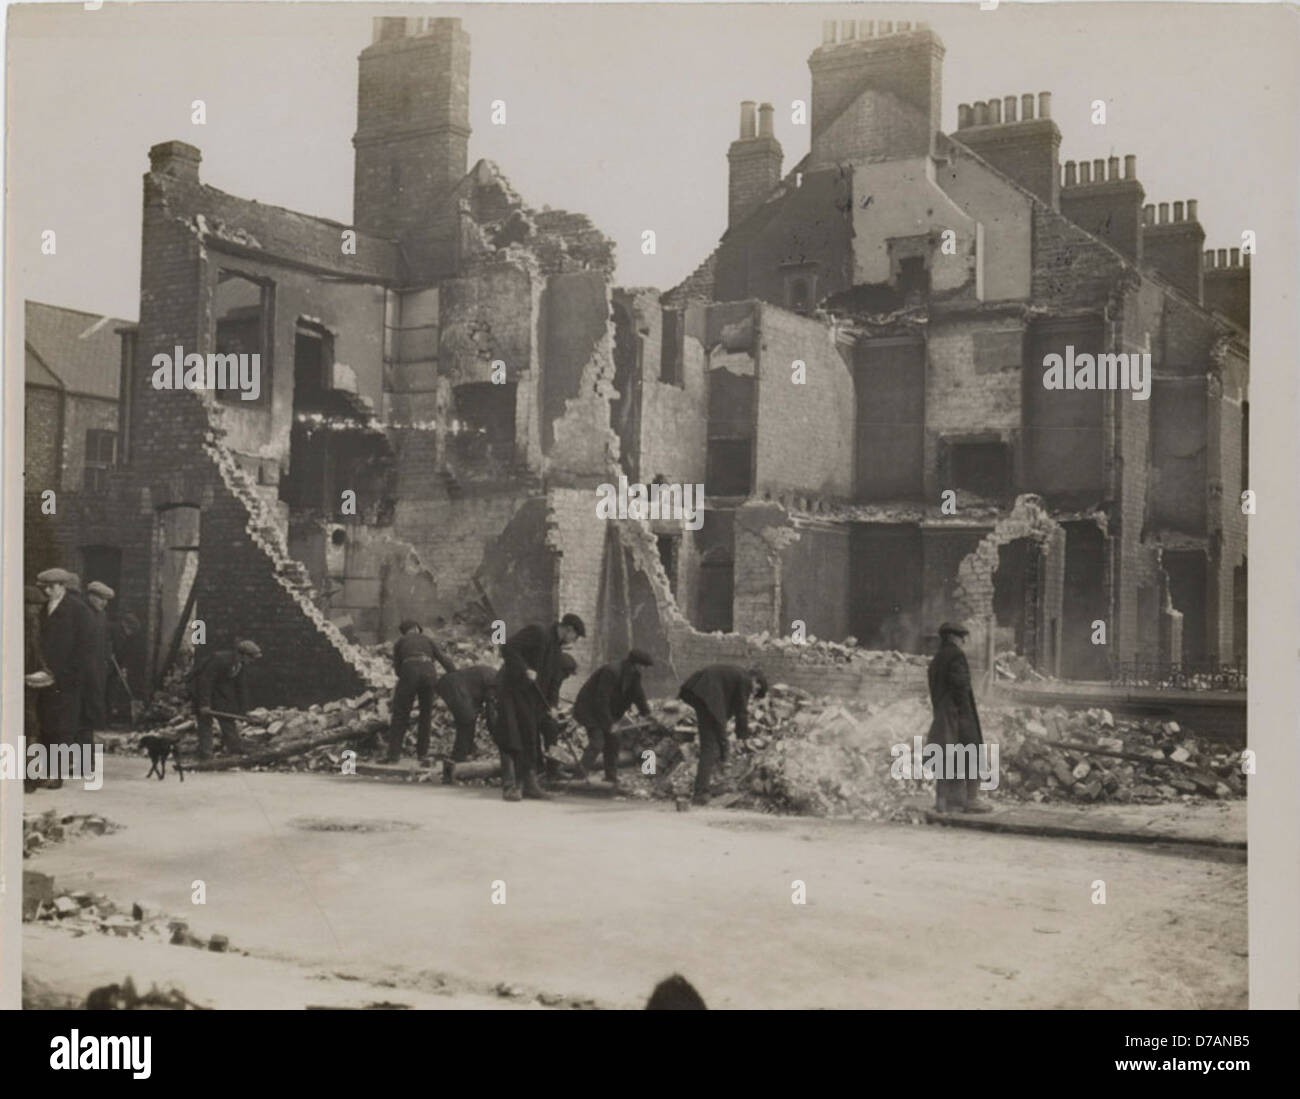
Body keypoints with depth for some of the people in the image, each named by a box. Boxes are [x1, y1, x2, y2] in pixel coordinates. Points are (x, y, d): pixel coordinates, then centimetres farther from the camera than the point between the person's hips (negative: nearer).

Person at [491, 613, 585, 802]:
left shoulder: (558, 650, 16)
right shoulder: (537, 633, -12)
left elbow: (554, 680, 16)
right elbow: (508, 647, -20)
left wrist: (552, 704, 4)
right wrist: (525, 669, -25)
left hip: (531, 698, 9)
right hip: (511, 689, -9)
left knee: (530, 739, 10)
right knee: (511, 738, -12)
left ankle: (529, 784, 18)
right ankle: (509, 786, -11)